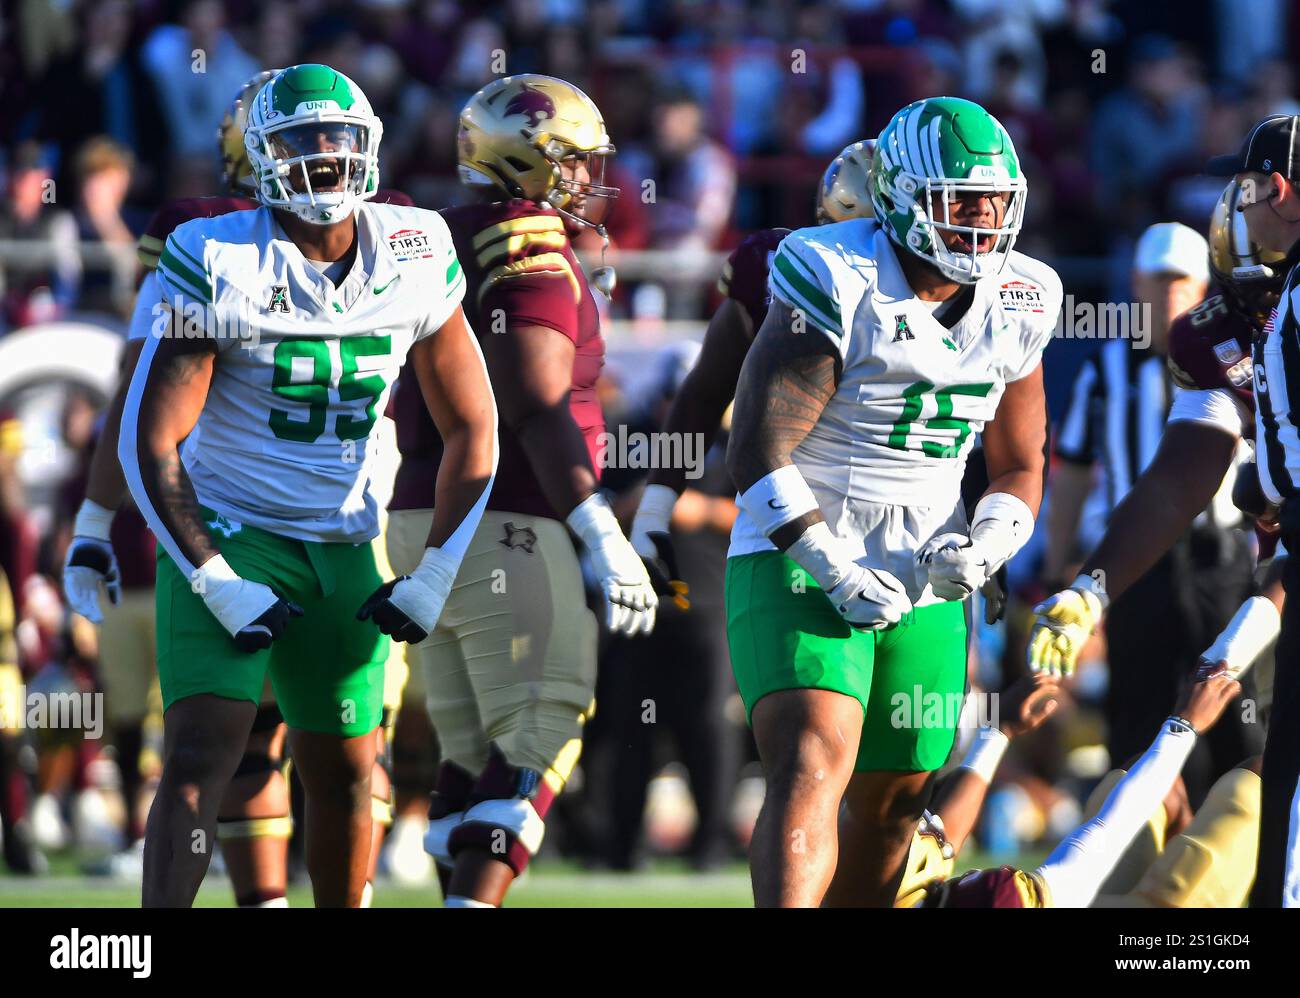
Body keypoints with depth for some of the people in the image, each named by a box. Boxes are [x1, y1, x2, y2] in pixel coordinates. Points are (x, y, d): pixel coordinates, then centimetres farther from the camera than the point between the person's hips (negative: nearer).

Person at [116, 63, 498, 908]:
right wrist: (217, 585, -18)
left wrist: (436, 576, -2)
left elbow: (472, 428, 6)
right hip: (223, 536, -5)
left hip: (342, 548, 5)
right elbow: (151, 441, -14)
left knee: (344, 775, 13)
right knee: (200, 757, -18)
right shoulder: (220, 265, -15)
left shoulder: (415, 260, -2)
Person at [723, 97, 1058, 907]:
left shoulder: (1016, 308, 6)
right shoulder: (837, 285, -13)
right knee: (813, 769, -25)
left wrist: (985, 548, -5)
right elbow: (757, 454, -15)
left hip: (925, 585, 6)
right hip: (800, 563, -6)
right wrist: (833, 570, -22)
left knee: (894, 808, 11)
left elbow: (1021, 469, 16)